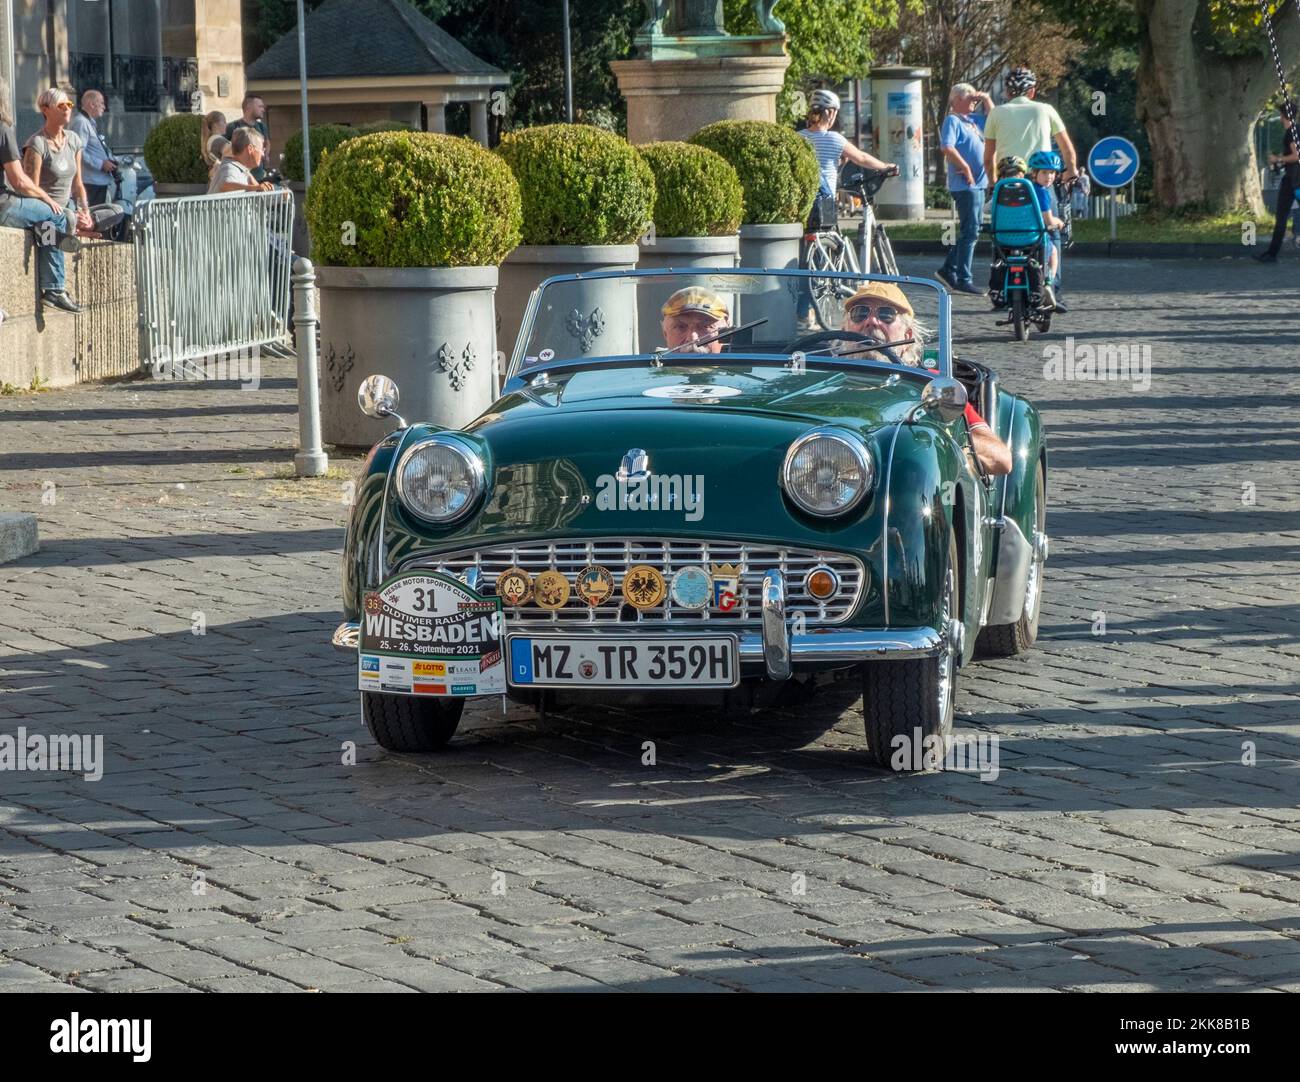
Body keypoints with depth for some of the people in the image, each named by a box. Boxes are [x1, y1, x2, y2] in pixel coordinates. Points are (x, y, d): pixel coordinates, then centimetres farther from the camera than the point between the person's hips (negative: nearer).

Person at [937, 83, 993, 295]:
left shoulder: (972, 120, 17)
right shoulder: (952, 120, -9)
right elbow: (947, 147, -21)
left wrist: (986, 99, 14)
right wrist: (965, 168, -19)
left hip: (978, 183, 9)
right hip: (965, 184, -9)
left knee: (971, 230, 14)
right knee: (970, 231, -9)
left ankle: (949, 269, 22)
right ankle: (964, 280, -7)